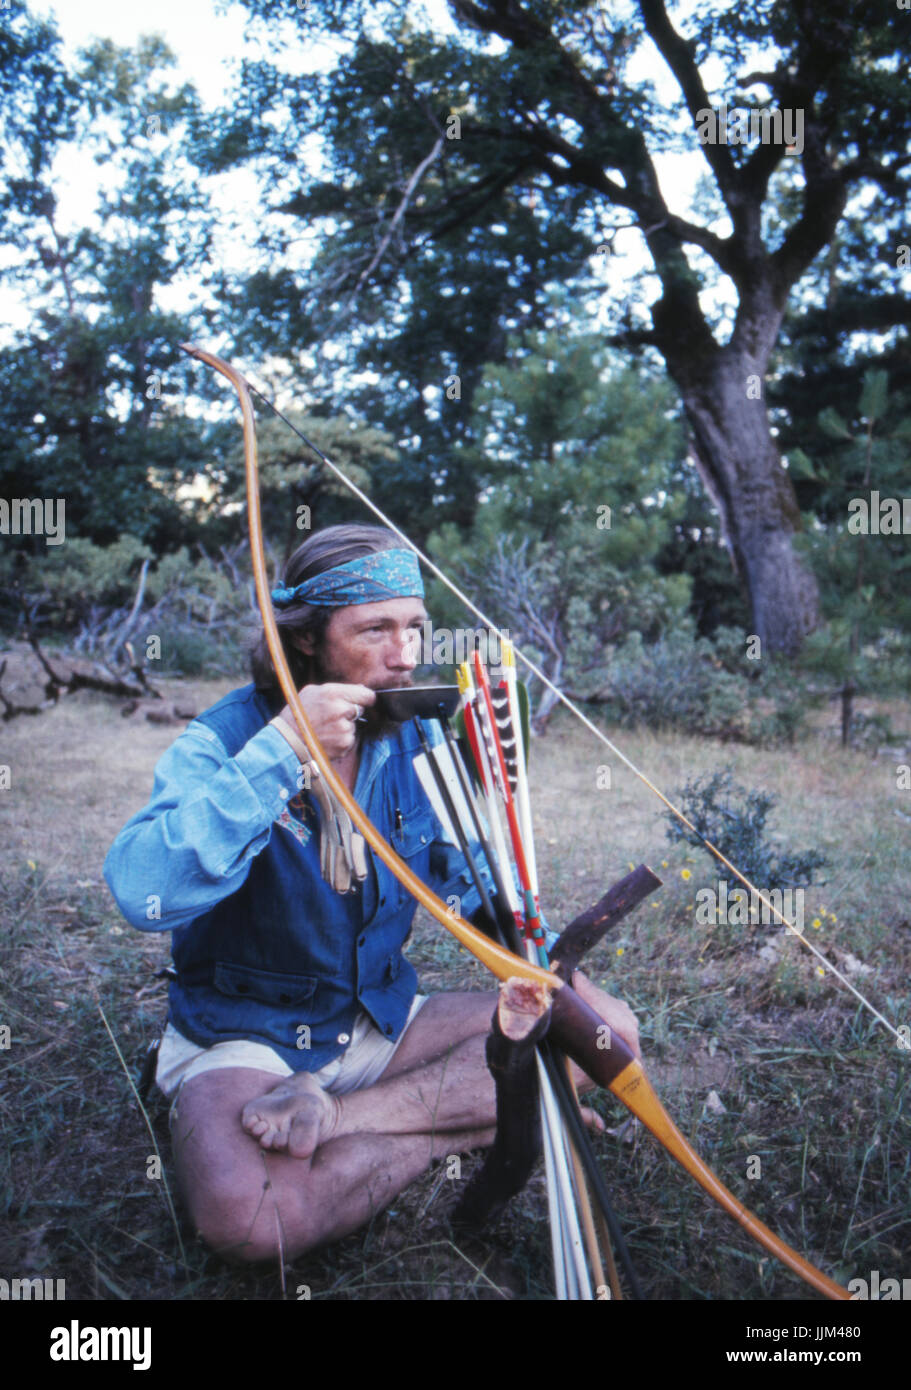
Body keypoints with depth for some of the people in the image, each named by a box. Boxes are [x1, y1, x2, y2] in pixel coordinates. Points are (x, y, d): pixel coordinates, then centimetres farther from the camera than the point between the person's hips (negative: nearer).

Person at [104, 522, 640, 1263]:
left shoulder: (414, 738, -1)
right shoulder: (227, 738, -15)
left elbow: (475, 883, 10)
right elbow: (143, 894, -33)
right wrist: (279, 753, -34)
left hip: (383, 1020, 6)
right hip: (247, 1037, -5)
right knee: (243, 1214, -36)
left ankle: (333, 1116, -16)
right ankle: (465, 1119, -13)